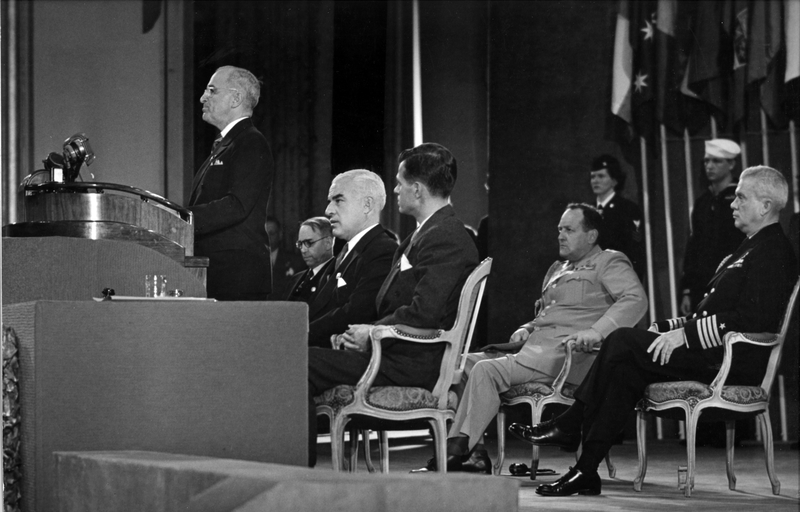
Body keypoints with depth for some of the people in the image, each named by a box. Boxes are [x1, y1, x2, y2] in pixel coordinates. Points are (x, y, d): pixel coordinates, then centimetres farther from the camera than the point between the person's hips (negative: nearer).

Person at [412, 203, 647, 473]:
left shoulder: (609, 263, 4)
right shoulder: (557, 268, 30)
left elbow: (636, 299, -13)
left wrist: (597, 331, -26)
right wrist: (526, 329, 14)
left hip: (566, 354, -9)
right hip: (534, 348, 9)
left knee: (486, 370, -25)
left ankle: (458, 452, -23)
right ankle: (475, 454, -15)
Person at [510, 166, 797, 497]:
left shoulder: (773, 252, -10)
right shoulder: (752, 248, 24)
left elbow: (751, 319, -22)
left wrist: (685, 334, -21)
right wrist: (665, 329, 10)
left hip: (734, 360, -10)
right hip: (713, 351, 10)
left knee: (623, 343, -17)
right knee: (628, 367, -7)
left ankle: (571, 426, -7)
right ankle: (586, 471, -14)